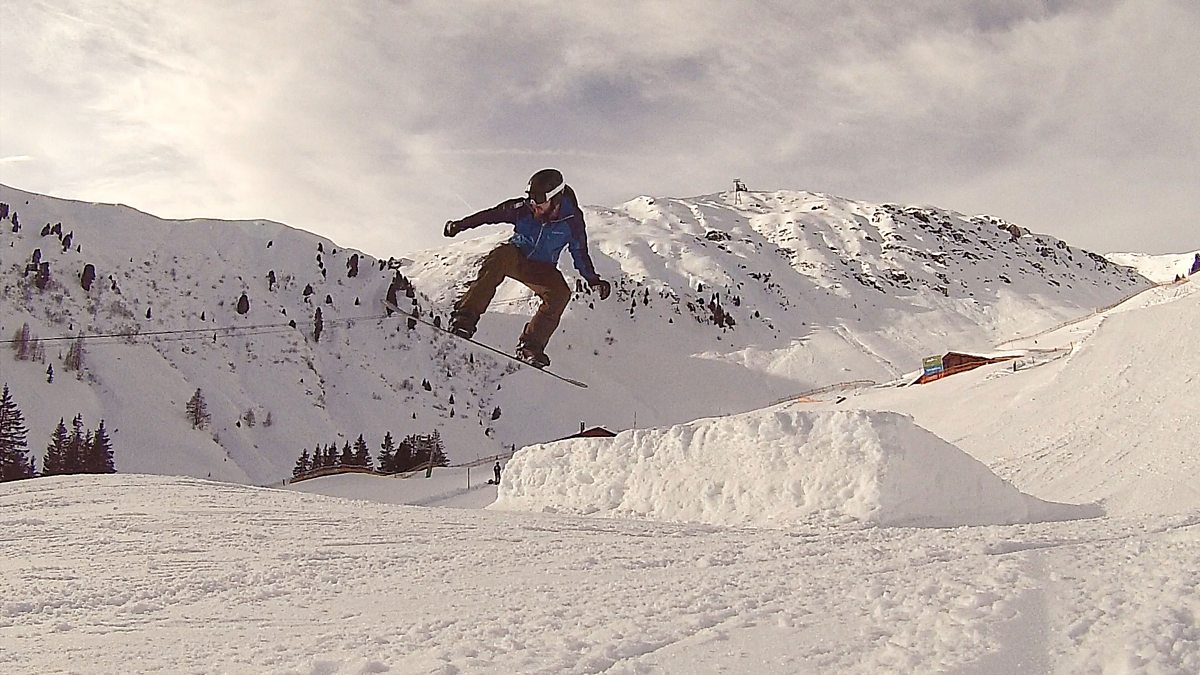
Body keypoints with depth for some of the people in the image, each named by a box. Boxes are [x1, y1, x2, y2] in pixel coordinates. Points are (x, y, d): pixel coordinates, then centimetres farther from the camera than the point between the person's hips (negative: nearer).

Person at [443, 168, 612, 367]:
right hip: (516, 257, -1)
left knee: (560, 293, -29)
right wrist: (461, 225, -8)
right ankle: (464, 318, -39)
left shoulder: (572, 219, -16)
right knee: (500, 256, -35)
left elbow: (580, 254, -3)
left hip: (542, 270, 1)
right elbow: (490, 214, -2)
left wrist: (594, 281, -10)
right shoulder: (523, 209, -16)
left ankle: (531, 346, -21)